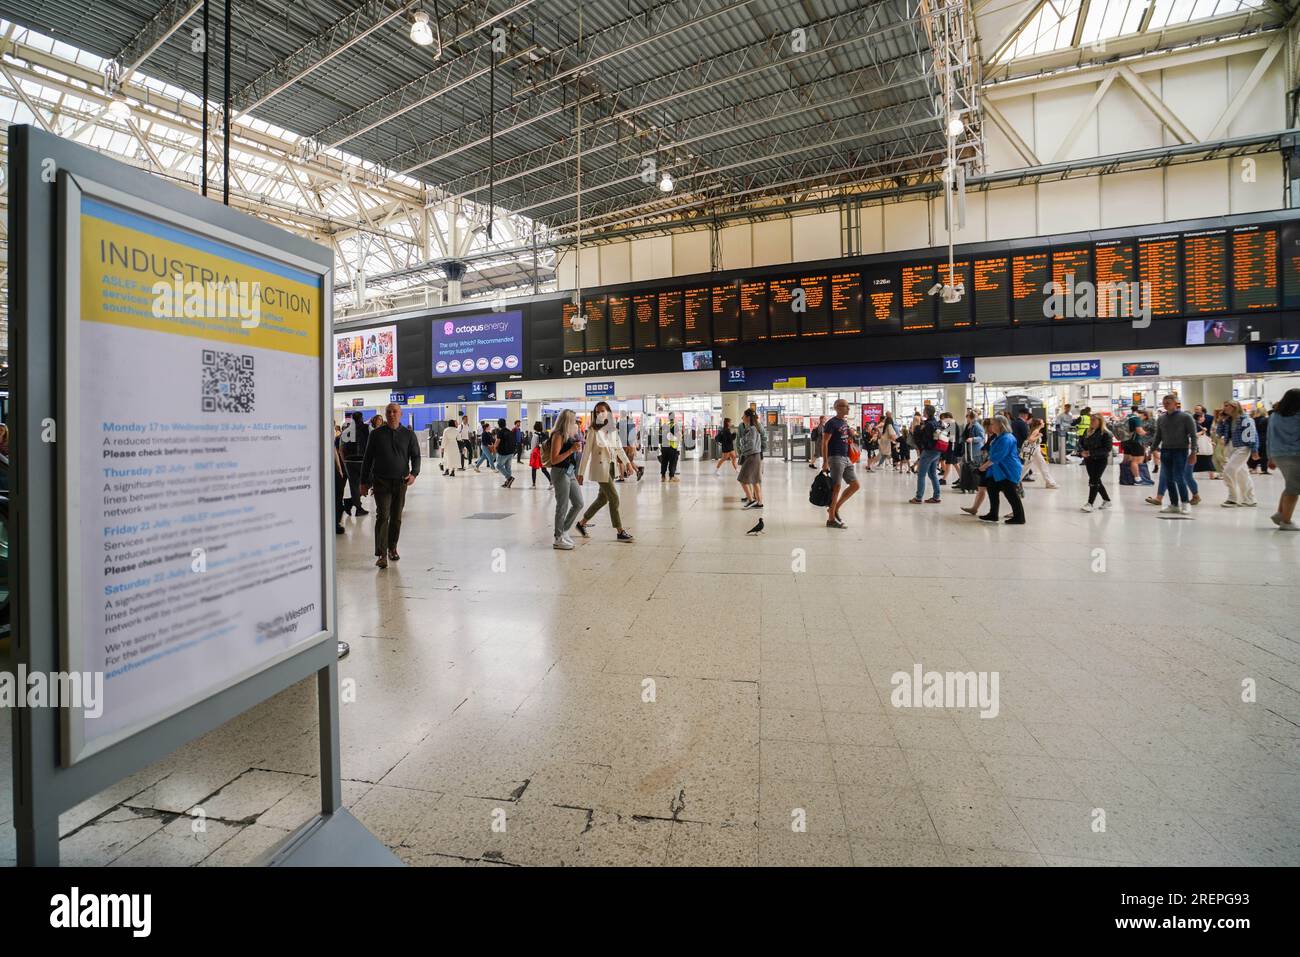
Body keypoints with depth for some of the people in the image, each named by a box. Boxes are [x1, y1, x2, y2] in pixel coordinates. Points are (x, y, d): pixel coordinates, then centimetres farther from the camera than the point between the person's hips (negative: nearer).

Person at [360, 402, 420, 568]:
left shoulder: (408, 434, 4)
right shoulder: (376, 434, 3)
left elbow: (416, 456, 6)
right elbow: (368, 459, 7)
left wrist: (414, 473, -13)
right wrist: (364, 482, 5)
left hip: (400, 482, 2)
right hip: (381, 481, -2)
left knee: (396, 517, 10)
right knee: (382, 516, -11)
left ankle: (392, 548, 27)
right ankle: (382, 554, -12)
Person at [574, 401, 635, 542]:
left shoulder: (613, 430, 7)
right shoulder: (593, 431, -10)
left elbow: (619, 448, 17)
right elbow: (586, 452, -10)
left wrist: (627, 462, 8)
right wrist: (581, 472, -10)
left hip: (612, 467, 7)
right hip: (600, 468, -7)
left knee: (603, 498, 15)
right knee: (614, 498, -6)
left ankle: (581, 523, 30)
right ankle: (620, 532, 4)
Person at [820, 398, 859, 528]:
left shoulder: (845, 422, 15)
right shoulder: (832, 423, -10)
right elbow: (824, 443, -15)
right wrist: (825, 462, -21)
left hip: (846, 458, 9)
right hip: (836, 458, -9)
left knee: (855, 485, 8)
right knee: (836, 487, -6)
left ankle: (835, 508, 18)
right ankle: (831, 519, 1)